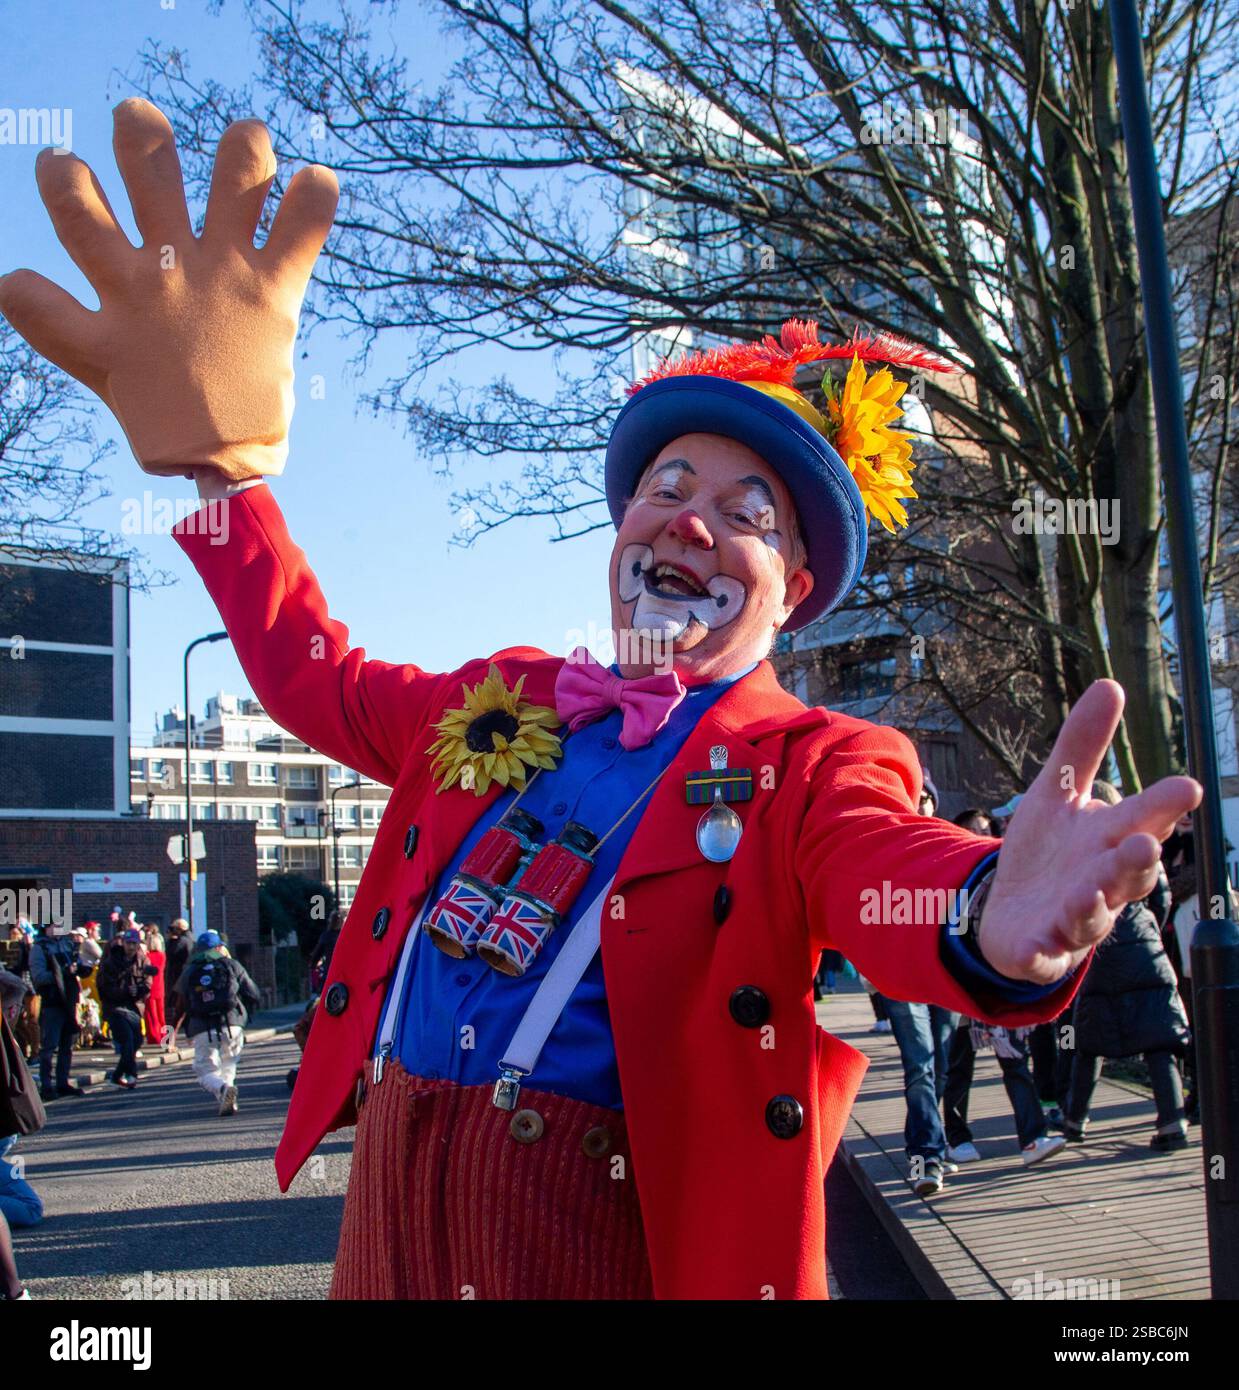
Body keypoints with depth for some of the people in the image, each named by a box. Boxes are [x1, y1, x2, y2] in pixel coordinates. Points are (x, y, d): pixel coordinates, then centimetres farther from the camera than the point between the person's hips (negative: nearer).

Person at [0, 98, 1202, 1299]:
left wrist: (994, 921, -50)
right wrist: (223, 464, 12)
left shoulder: (820, 766, -5)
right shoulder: (505, 702, 13)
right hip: (387, 1197, 5)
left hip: (612, 1234, -5)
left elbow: (888, 870, -25)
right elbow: (313, 671, 23)